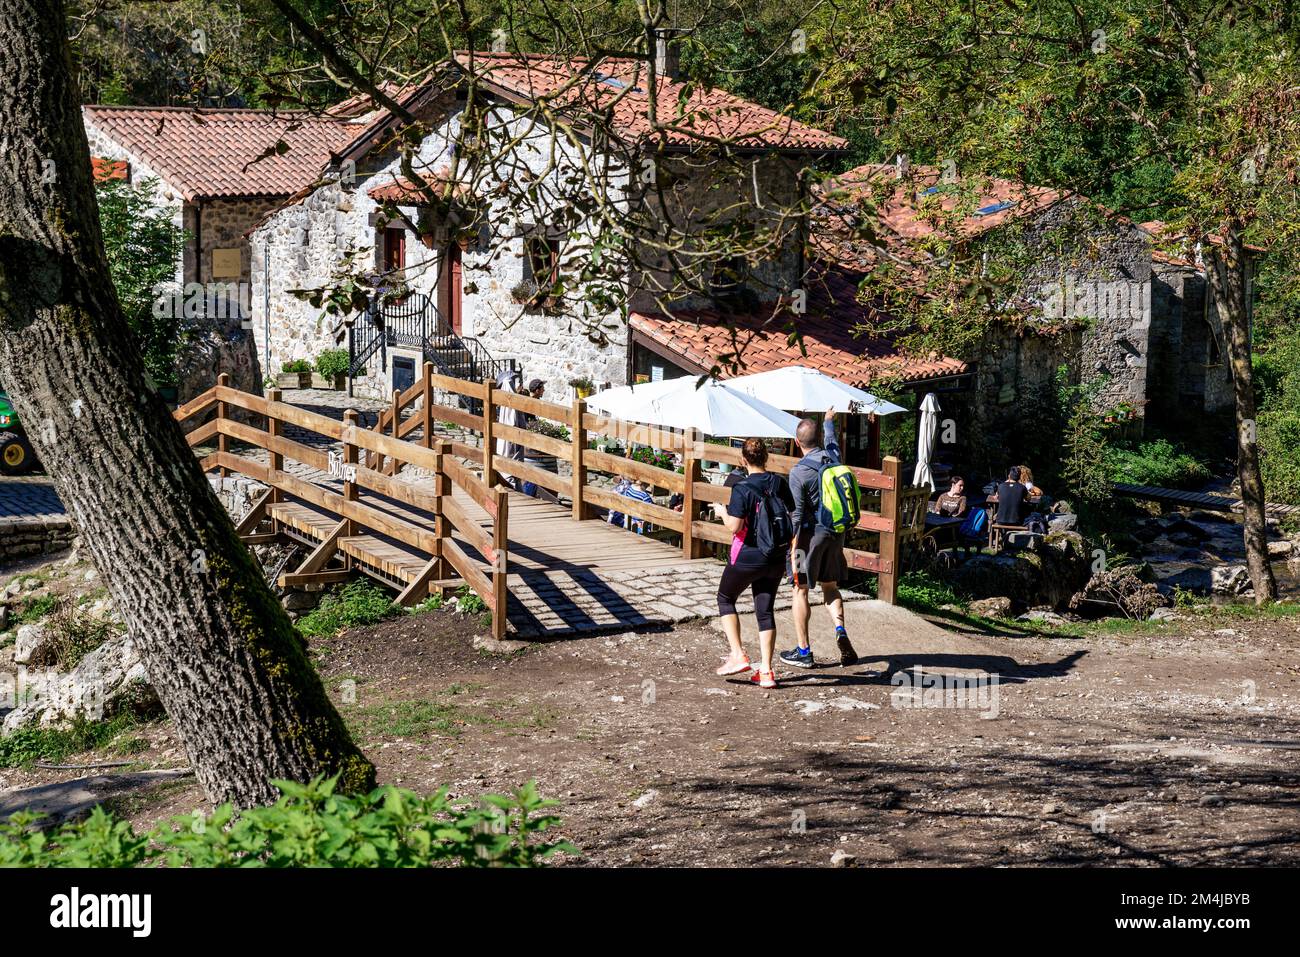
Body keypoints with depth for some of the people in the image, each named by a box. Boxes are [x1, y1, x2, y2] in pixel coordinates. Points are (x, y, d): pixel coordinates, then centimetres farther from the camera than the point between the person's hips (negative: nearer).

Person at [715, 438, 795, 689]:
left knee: (725, 598, 17)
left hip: (748, 556, -5)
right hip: (777, 557, 5)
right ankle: (766, 671, 7)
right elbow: (793, 516, 5)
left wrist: (722, 513, -1)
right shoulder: (779, 483, 0)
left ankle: (738, 656, 5)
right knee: (765, 610, 11)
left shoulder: (742, 489, -16)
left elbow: (734, 527, -20)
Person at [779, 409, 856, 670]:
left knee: (800, 590, 4)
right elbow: (830, 439, 25)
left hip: (810, 534, -6)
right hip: (836, 533, 6)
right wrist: (828, 421, 46)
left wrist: (793, 550, -13)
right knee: (830, 586, 19)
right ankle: (840, 630, -6)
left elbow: (797, 514, -17)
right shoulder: (833, 458, 0)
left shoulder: (799, 472, -17)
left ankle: (803, 652, 7)